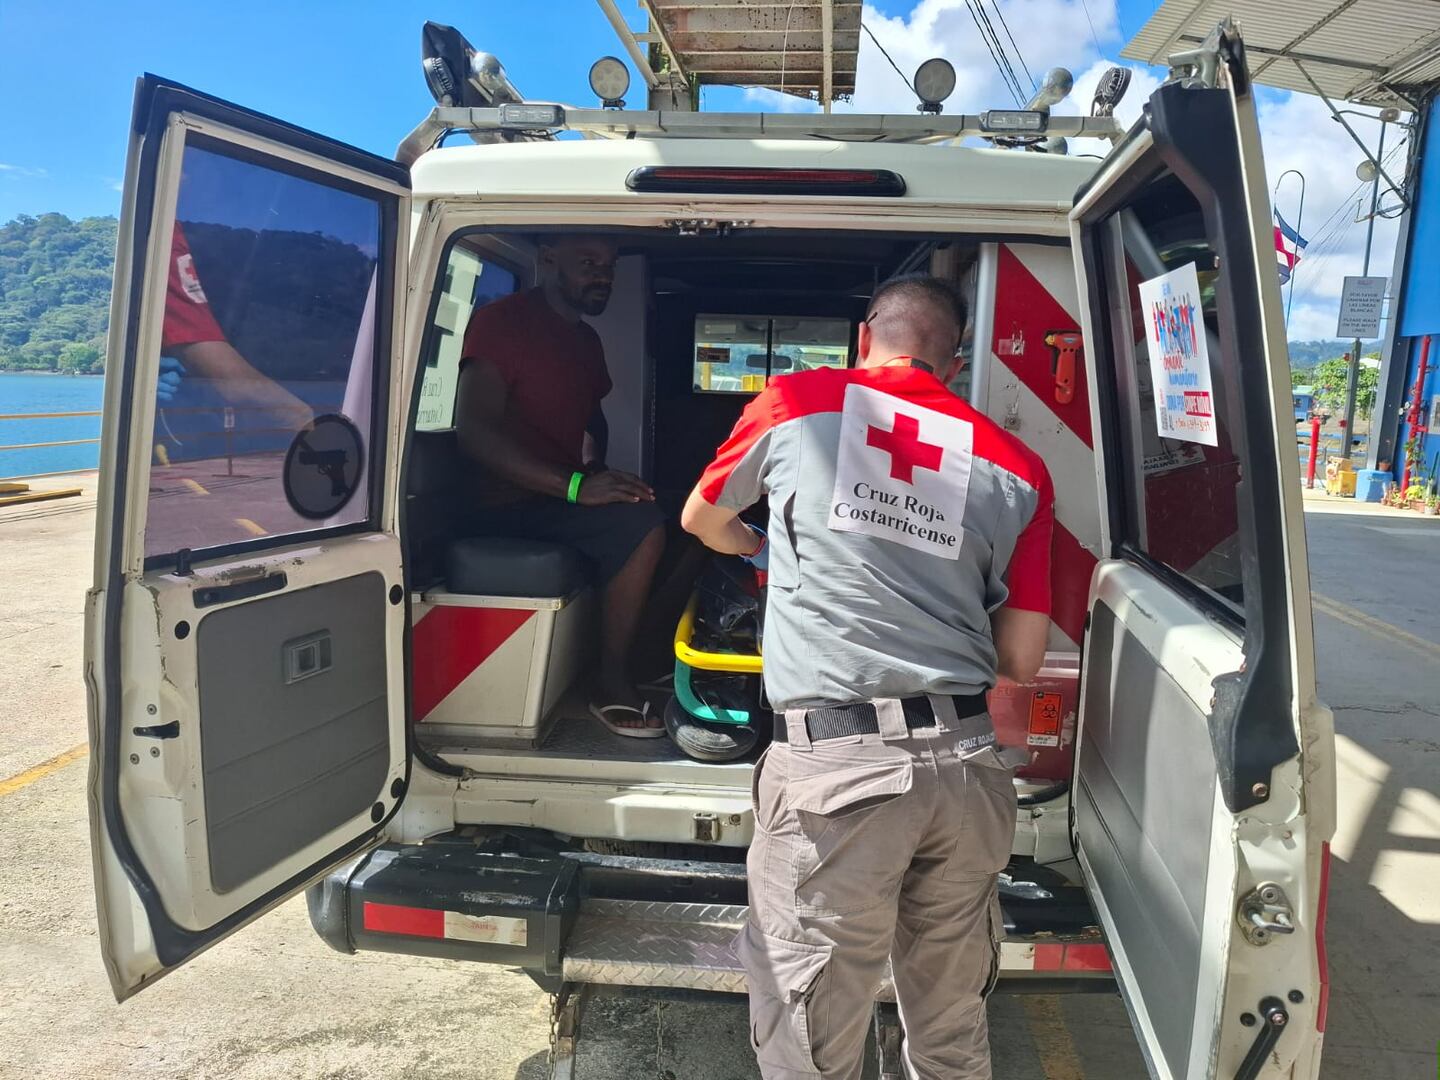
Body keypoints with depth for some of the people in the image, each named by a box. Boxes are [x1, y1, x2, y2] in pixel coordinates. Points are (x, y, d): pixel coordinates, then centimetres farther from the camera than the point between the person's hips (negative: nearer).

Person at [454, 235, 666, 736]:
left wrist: (597, 472, 5)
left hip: (561, 499, 9)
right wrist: (575, 485, -27)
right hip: (506, 506, -9)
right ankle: (612, 685, -14)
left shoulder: (587, 339, 17)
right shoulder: (502, 319, -9)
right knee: (641, 523, -28)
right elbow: (473, 431, -21)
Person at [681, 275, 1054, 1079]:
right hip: (968, 764, 4)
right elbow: (1021, 659, 12)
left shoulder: (795, 402, 7)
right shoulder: (1017, 467, 11)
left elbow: (702, 520, 24)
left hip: (836, 767, -4)